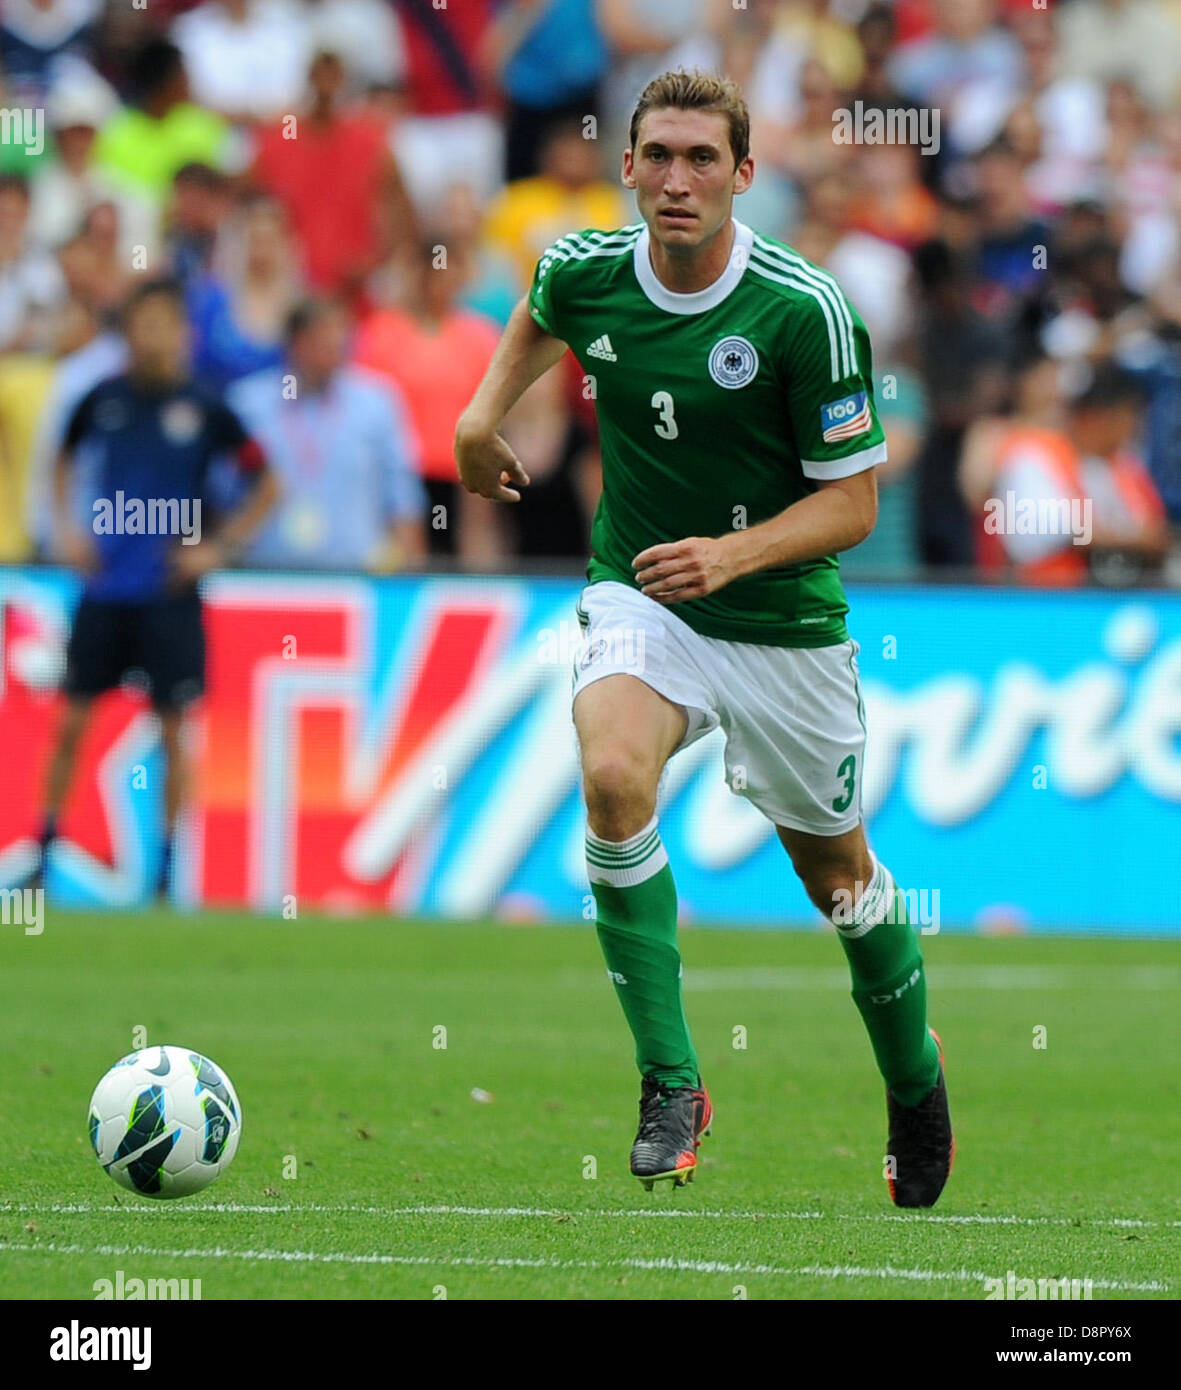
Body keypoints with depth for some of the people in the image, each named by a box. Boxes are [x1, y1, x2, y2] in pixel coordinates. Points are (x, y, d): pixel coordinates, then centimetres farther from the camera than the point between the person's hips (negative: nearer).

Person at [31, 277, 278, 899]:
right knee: (72, 720, 2)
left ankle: (169, 865, 9)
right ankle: (44, 852, 11)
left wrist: (217, 547, -4)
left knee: (173, 727, 0)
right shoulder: (104, 399, 3)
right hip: (104, 586, 2)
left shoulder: (204, 409, -4)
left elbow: (265, 485, 4)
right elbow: (65, 461, 22)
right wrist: (67, 529, 8)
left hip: (169, 594, -2)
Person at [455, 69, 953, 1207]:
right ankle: (669, 1081, -21)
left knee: (836, 875, 12)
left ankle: (914, 1083, 41)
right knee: (613, 780, -29)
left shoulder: (805, 311, -20)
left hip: (783, 619, -1)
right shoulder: (585, 272, -8)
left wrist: (732, 553, -28)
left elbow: (852, 502, -14)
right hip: (637, 598, 2)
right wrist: (485, 411, 8)